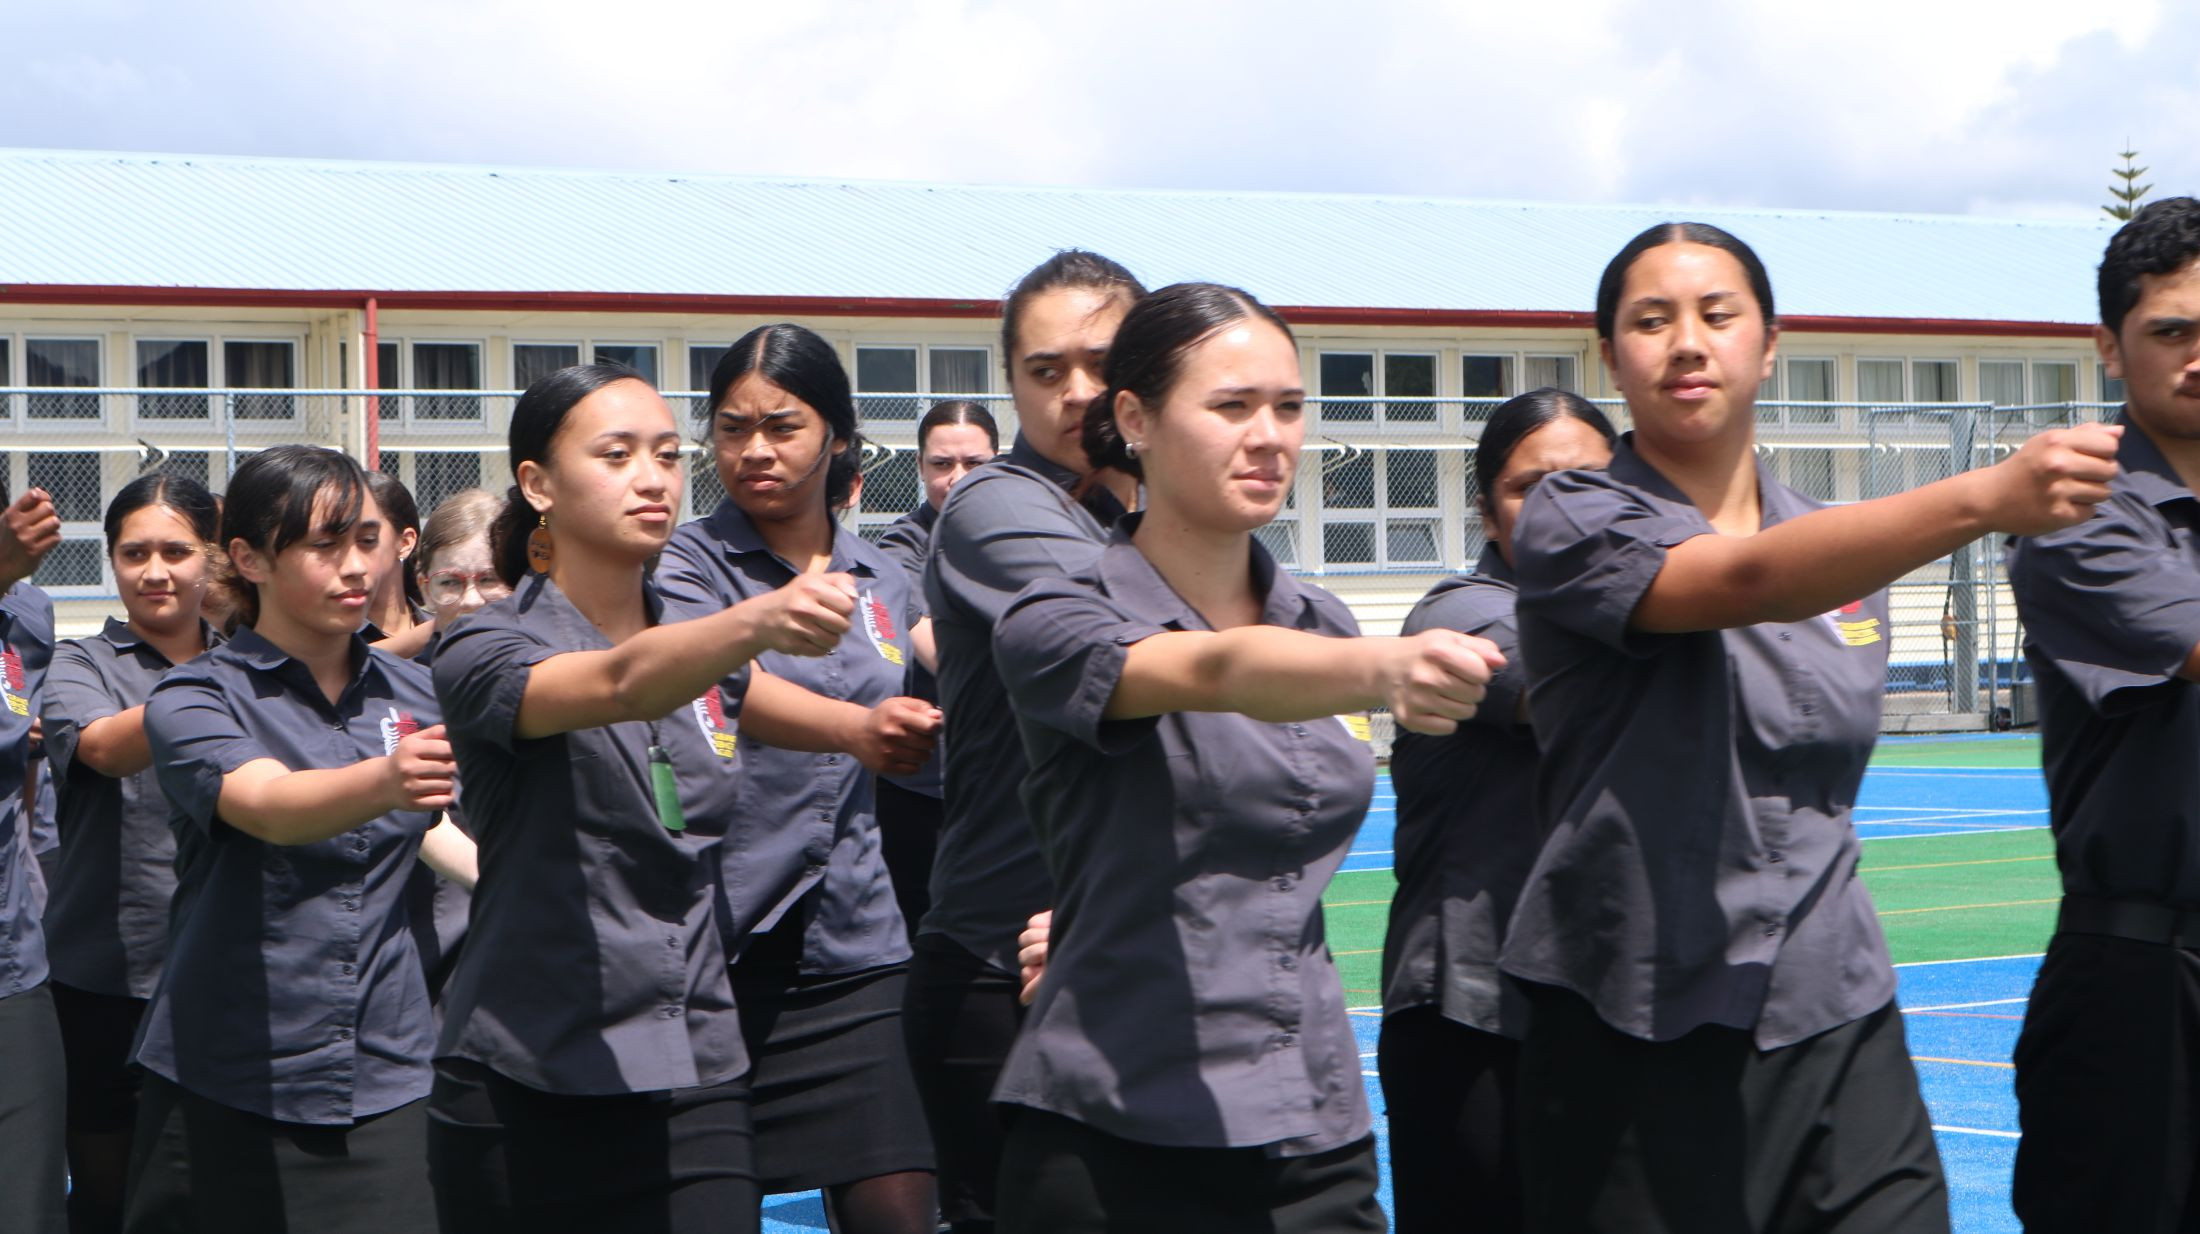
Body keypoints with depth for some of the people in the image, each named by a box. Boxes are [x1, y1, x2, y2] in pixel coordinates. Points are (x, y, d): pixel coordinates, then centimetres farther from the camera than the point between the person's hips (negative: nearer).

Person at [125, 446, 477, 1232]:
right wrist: (382, 781, -44)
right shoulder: (193, 700, -6)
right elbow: (268, 805, -26)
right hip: (224, 1088, -3)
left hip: (385, 1085, 3)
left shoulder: (414, 695, 9)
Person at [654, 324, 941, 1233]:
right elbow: (721, 685, -26)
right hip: (715, 941, -4)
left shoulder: (882, 581, 13)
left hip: (852, 943, 4)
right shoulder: (690, 562, -4)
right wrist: (855, 727, -41)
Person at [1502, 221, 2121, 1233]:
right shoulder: (1574, 523, -7)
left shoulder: (1846, 545, 13)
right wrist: (1986, 497, -38)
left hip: (1836, 1016, 5)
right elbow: (1748, 582, -26)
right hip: (1645, 1032, -4)